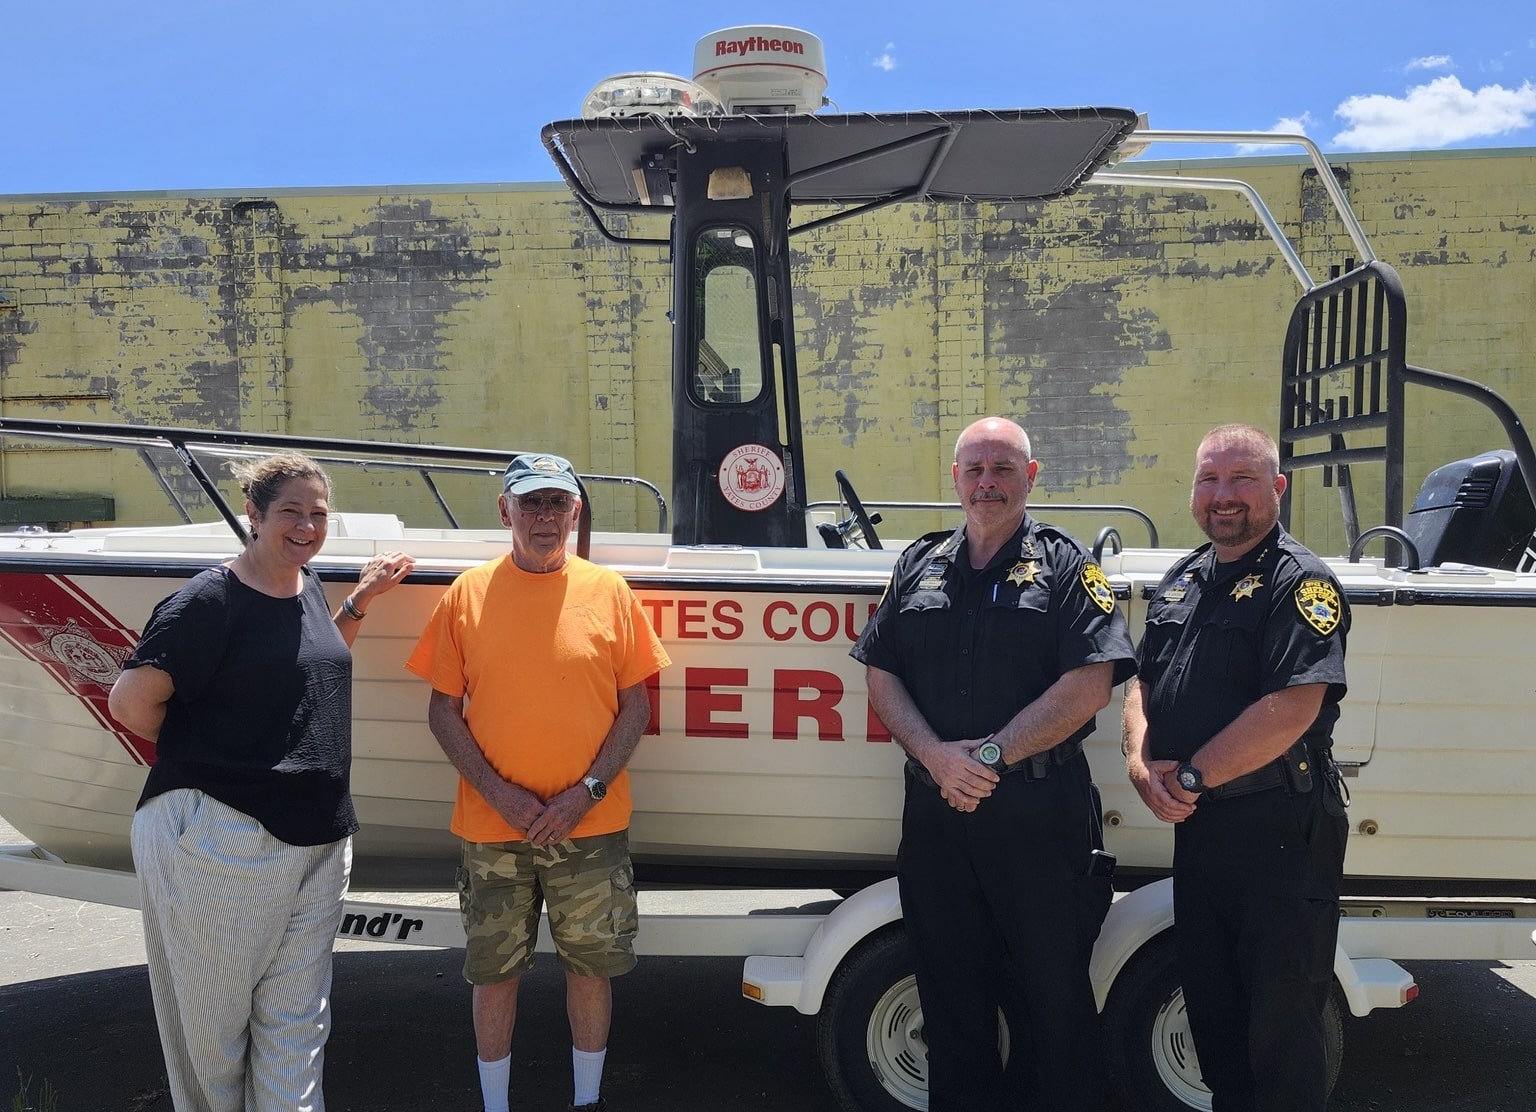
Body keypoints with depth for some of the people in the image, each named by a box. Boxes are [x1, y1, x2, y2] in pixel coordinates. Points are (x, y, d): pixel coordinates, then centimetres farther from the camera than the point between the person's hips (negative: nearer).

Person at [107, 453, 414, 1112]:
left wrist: (361, 600, 15)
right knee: (213, 1015, 11)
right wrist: (197, 755, -2)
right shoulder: (211, 599, -14)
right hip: (217, 839, -7)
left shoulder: (306, 584, 9)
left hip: (317, 841, 7)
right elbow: (130, 702, -17)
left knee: (296, 1023, 10)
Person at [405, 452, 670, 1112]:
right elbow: (443, 710, 2)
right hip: (492, 827, 0)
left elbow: (635, 706, 2)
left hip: (590, 824, 0)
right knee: (494, 970, 11)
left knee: (591, 964, 11)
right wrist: (497, 791, -10)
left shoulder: (609, 592, 0)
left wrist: (587, 790, -10)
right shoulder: (467, 595, 1)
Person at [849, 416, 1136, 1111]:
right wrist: (936, 755, -10)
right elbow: (881, 675, 6)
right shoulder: (919, 567, 11)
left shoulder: (1066, 567, -1)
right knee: (949, 989, 16)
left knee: (1053, 991, 7)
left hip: (1040, 817, -4)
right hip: (935, 812, 4)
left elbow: (1089, 685, -12)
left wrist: (992, 755, -15)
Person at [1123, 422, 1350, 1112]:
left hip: (1281, 831, -8)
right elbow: (1143, 684, 14)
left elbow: (1290, 711, -24)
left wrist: (1189, 777, -17)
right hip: (1195, 824, 8)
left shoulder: (1299, 582, -14)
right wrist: (1142, 765, -5)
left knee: (1280, 1028, 4)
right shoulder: (1181, 582, 11)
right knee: (1209, 1005, 20)